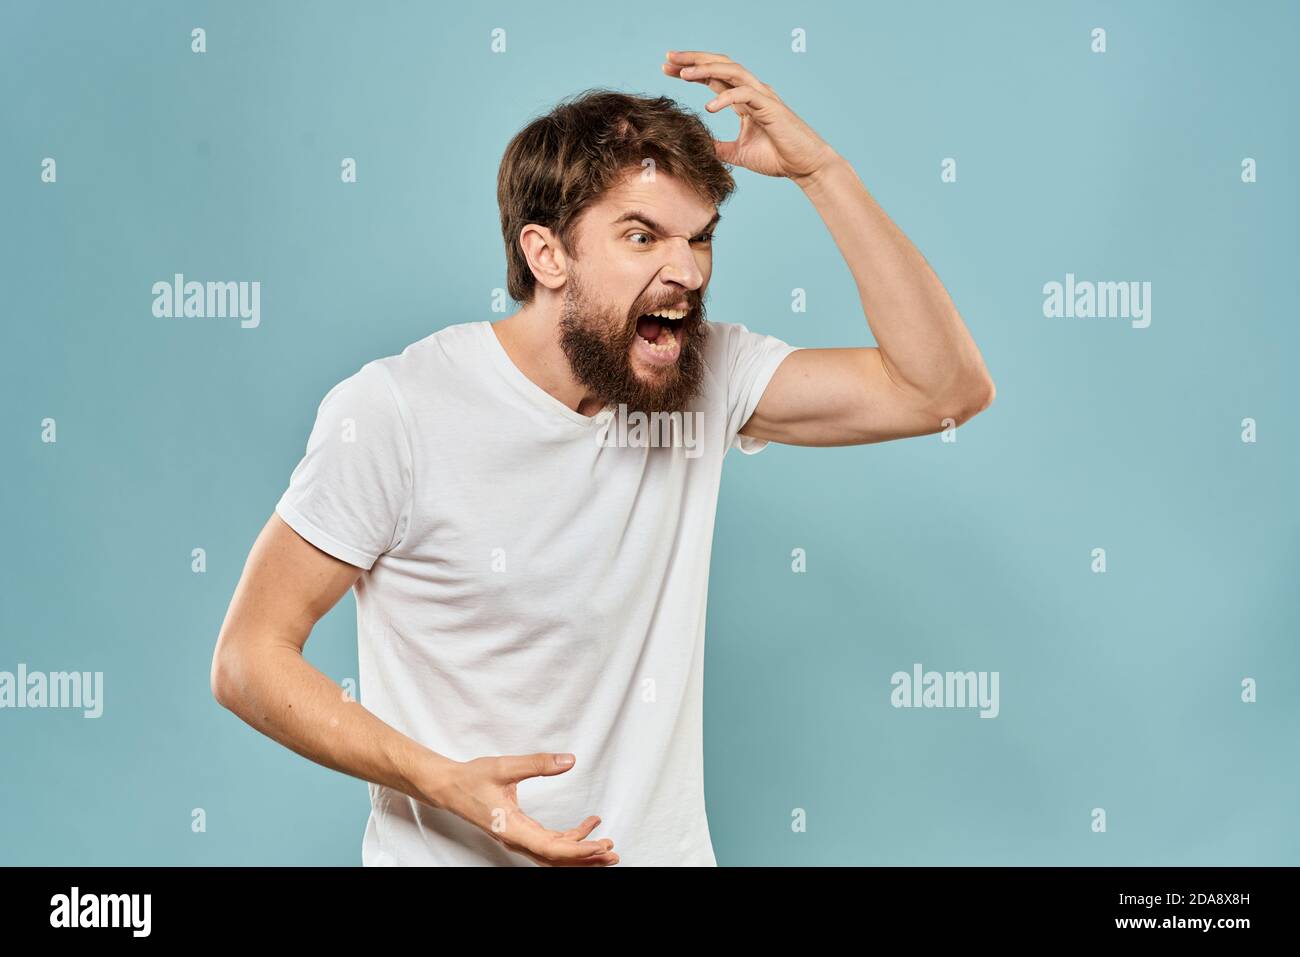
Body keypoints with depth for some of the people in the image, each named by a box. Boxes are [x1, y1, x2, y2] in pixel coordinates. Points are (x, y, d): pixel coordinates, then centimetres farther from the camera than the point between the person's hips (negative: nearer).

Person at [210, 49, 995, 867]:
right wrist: (444, 782, -29)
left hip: (665, 845, 5)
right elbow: (251, 657, -15)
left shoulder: (707, 376, -7)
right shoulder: (394, 413, -20)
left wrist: (820, 169, -18)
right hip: (455, 853, -4)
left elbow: (944, 389, -12)